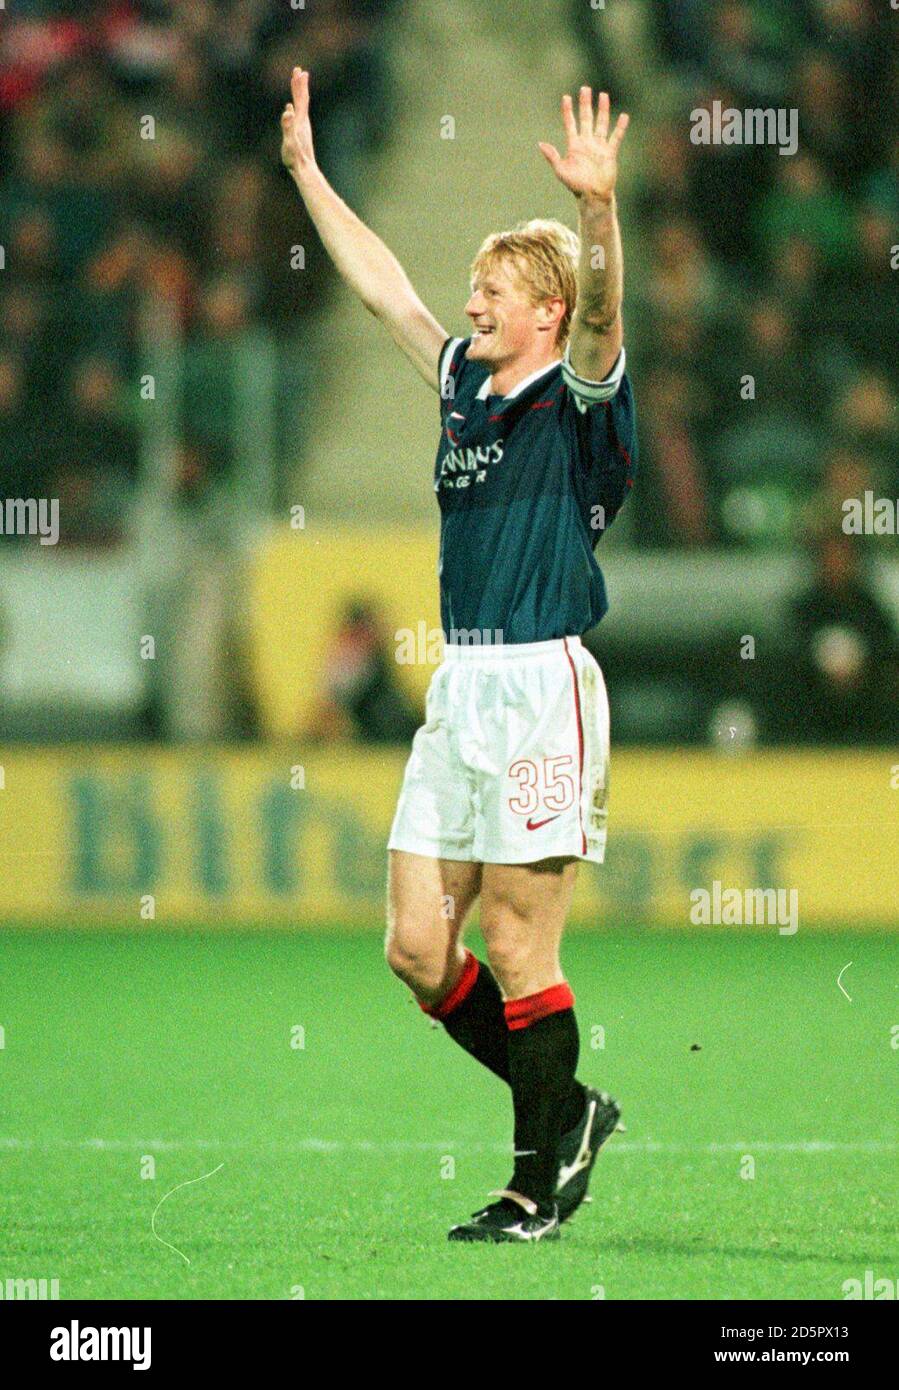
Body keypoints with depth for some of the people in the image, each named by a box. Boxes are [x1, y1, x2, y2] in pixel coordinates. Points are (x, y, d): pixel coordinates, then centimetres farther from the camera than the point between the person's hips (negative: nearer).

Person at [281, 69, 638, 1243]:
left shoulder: (578, 400, -5)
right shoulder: (466, 387, 15)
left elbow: (600, 313, -25)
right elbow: (382, 287, 25)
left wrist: (598, 207, -42)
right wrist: (305, 168, 27)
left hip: (541, 689, -8)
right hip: (460, 691, 8)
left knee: (517, 948, -4)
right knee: (416, 948, 6)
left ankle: (539, 1186, 6)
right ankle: (567, 1112, 23)